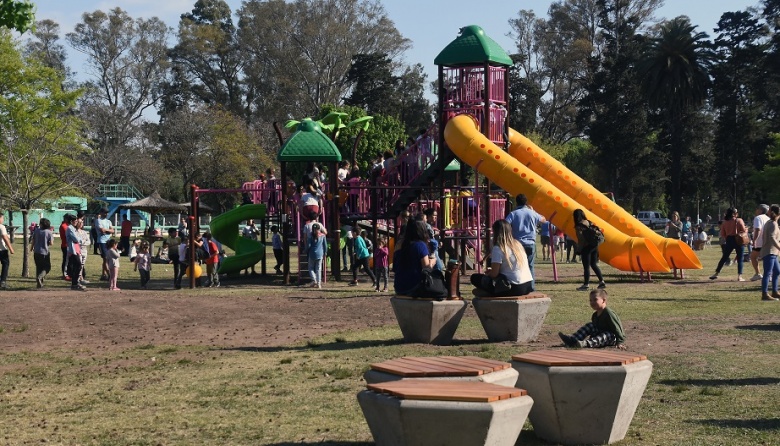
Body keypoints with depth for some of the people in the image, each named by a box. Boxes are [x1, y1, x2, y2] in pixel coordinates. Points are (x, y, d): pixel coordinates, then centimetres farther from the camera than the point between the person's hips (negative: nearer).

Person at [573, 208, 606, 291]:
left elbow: (580, 238, -15)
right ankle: (601, 281, 14)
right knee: (594, 264, 17)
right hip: (594, 246, 7)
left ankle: (586, 284, 5)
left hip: (586, 247, -7)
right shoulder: (590, 222, 9)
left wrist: (579, 249, -8)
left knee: (586, 266, 0)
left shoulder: (579, 226, -12)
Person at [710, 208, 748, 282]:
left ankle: (716, 273, 11)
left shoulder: (724, 222, 5)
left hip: (729, 240, 4)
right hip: (738, 240, -4)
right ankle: (739, 276, -1)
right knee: (740, 259, 3)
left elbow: (722, 235, 7)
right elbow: (744, 231, -7)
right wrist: (746, 229, 13)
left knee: (724, 257, 12)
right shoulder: (739, 220, -7)